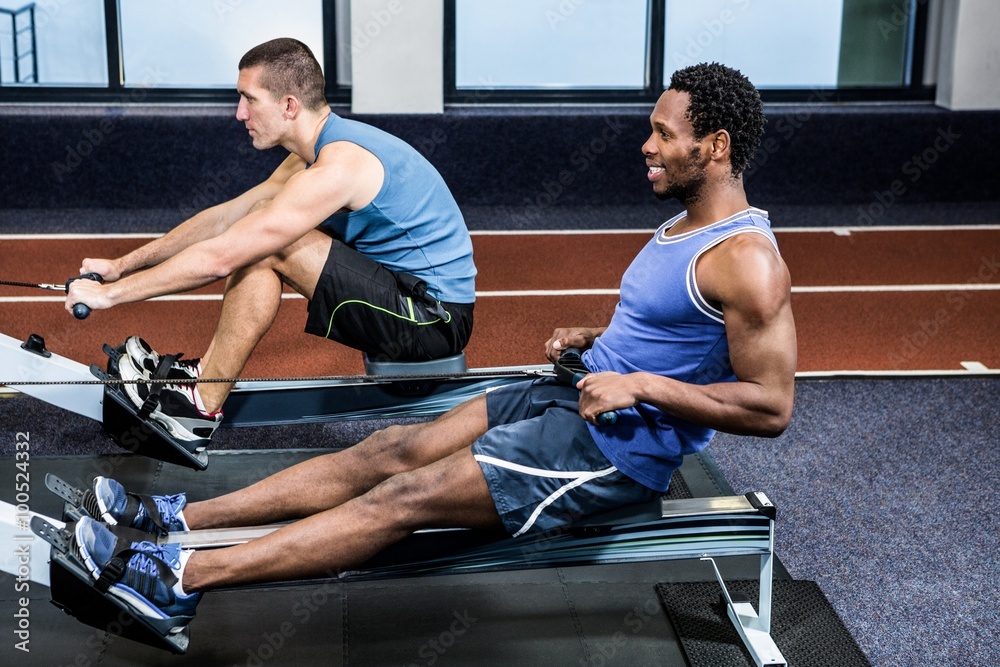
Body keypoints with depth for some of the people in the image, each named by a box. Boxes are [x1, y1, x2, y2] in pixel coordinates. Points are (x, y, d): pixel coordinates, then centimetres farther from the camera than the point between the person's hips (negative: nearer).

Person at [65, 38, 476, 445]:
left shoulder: (336, 169, -23)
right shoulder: (325, 148, 8)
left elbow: (219, 258, -22)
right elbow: (225, 216, 13)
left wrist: (111, 293, -14)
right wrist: (123, 265, 11)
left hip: (436, 319, -10)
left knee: (264, 247, -18)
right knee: (256, 236, 7)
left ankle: (202, 406, -7)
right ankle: (206, 373, 7)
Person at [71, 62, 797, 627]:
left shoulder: (747, 261, -19)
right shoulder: (683, 226, 11)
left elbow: (771, 407, -22)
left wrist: (641, 385, -24)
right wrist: (592, 340, 9)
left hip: (622, 444, -9)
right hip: (583, 397, 9)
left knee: (407, 496, -16)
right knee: (390, 450, -2)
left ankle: (183, 578, -14)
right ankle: (180, 517, -1)